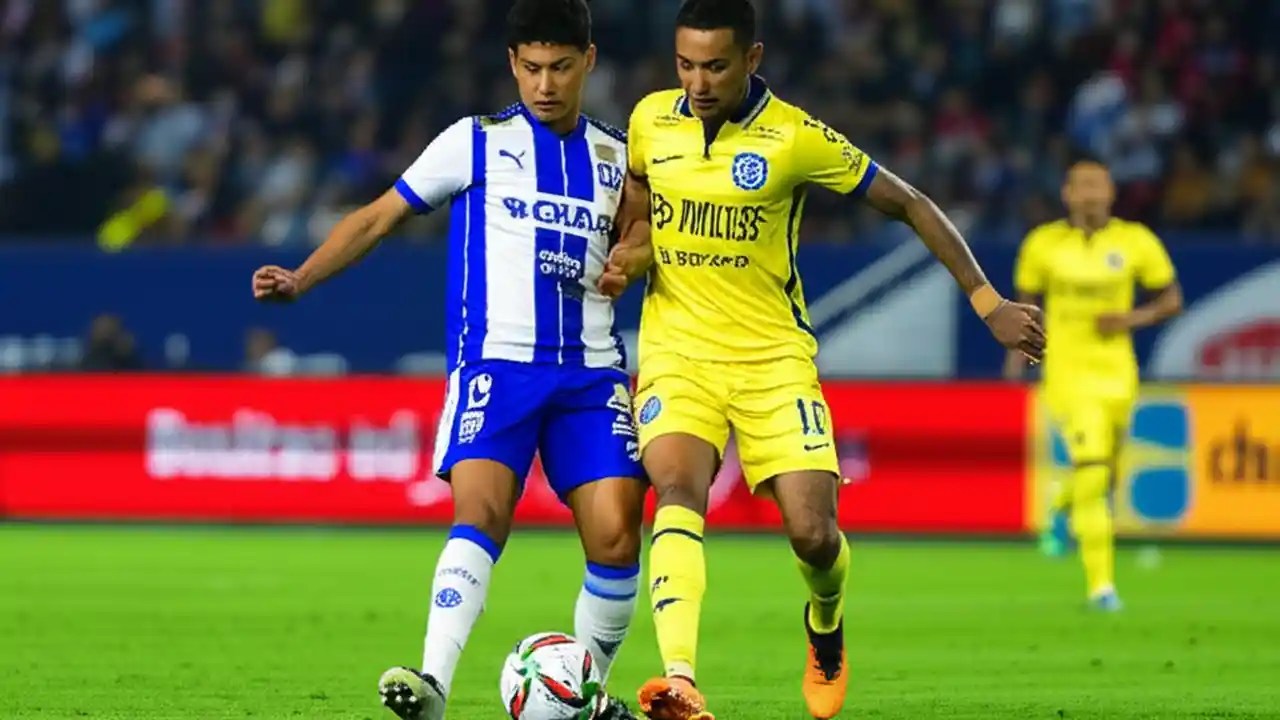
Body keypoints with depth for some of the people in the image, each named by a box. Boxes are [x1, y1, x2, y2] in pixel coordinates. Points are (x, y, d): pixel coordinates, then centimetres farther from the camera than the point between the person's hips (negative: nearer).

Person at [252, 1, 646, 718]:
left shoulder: (619, 156, 15)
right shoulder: (476, 143, 7)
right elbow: (379, 216, 8)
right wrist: (299, 279, -3)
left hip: (592, 371, 3)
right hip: (496, 363, -3)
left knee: (616, 537, -10)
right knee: (480, 515, -24)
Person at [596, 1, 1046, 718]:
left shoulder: (796, 138, -11)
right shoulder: (650, 120, 1)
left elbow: (909, 204, -3)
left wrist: (990, 304, -5)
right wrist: (633, 253, 1)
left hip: (773, 358, -2)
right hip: (677, 352, 2)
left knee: (813, 531, -9)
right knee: (678, 490, -25)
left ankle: (826, 624, 30)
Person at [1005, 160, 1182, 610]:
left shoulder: (1135, 242, -1)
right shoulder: (1043, 244, 0)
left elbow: (1172, 300, 6)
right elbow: (1025, 301, 14)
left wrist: (1134, 318, -12)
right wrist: (1017, 353, 1)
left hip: (1116, 372, 2)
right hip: (1067, 370, -2)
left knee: (1103, 479, 12)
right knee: (1092, 473, -18)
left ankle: (1061, 508, 51)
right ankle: (1101, 584, -12)